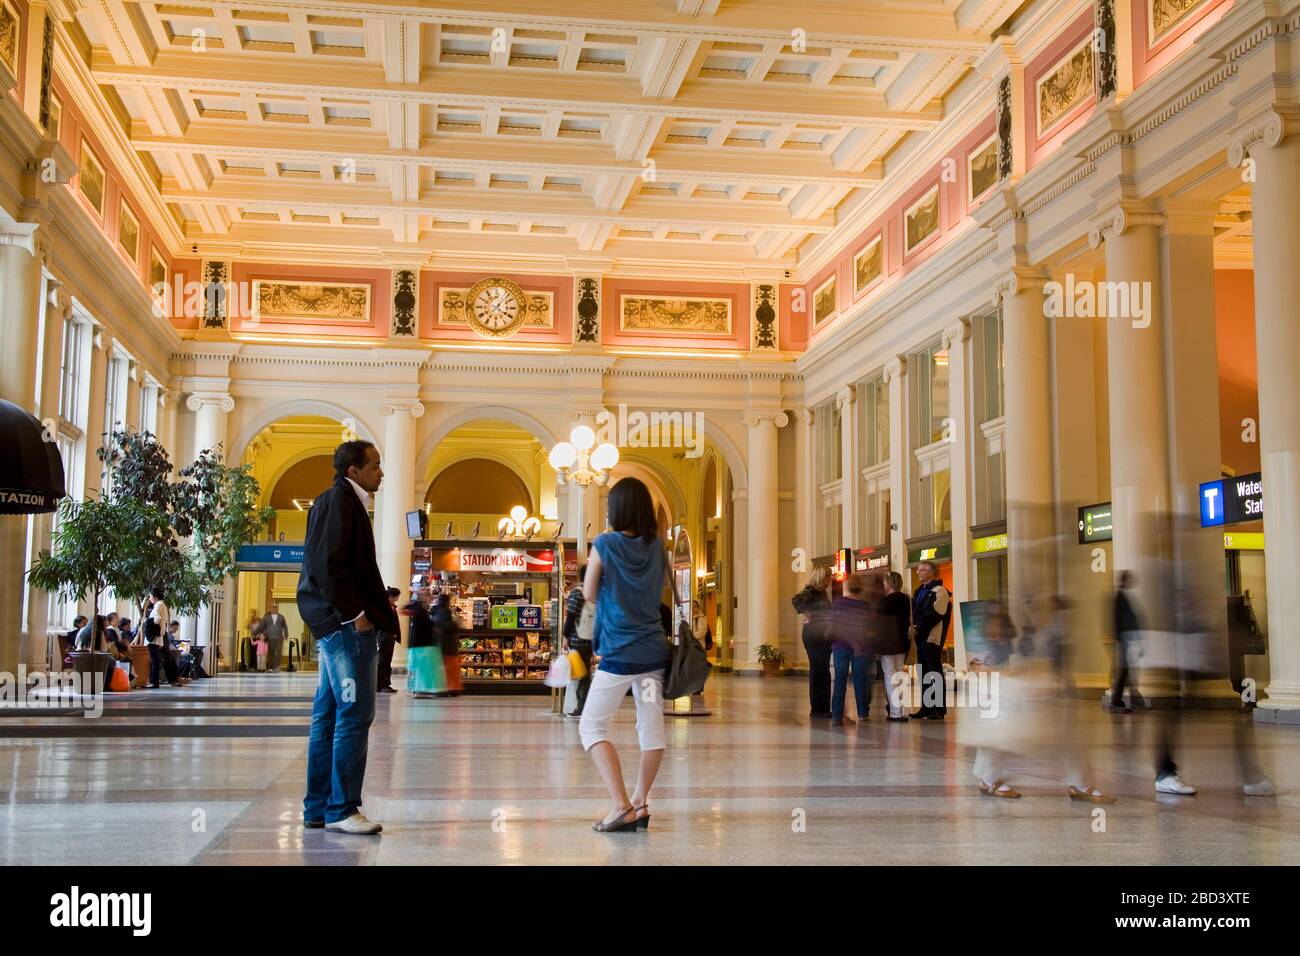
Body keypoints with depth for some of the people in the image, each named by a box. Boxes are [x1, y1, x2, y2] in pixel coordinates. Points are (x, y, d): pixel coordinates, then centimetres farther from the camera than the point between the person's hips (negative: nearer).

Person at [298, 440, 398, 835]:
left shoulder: (346, 503, 20)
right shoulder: (338, 501, -10)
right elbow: (327, 564, -19)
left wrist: (361, 613, 14)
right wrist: (354, 614, -18)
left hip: (339, 624, 10)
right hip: (346, 625, -10)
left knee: (328, 715, 11)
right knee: (354, 714, -9)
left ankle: (318, 809, 16)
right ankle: (341, 810, -5)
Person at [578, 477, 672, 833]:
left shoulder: (605, 544, -8)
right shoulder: (656, 546, 5)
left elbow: (589, 593, 2)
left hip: (618, 653, -5)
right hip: (653, 650, 5)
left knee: (592, 726, 3)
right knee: (651, 727, 11)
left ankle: (621, 805, -9)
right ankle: (640, 802, 15)